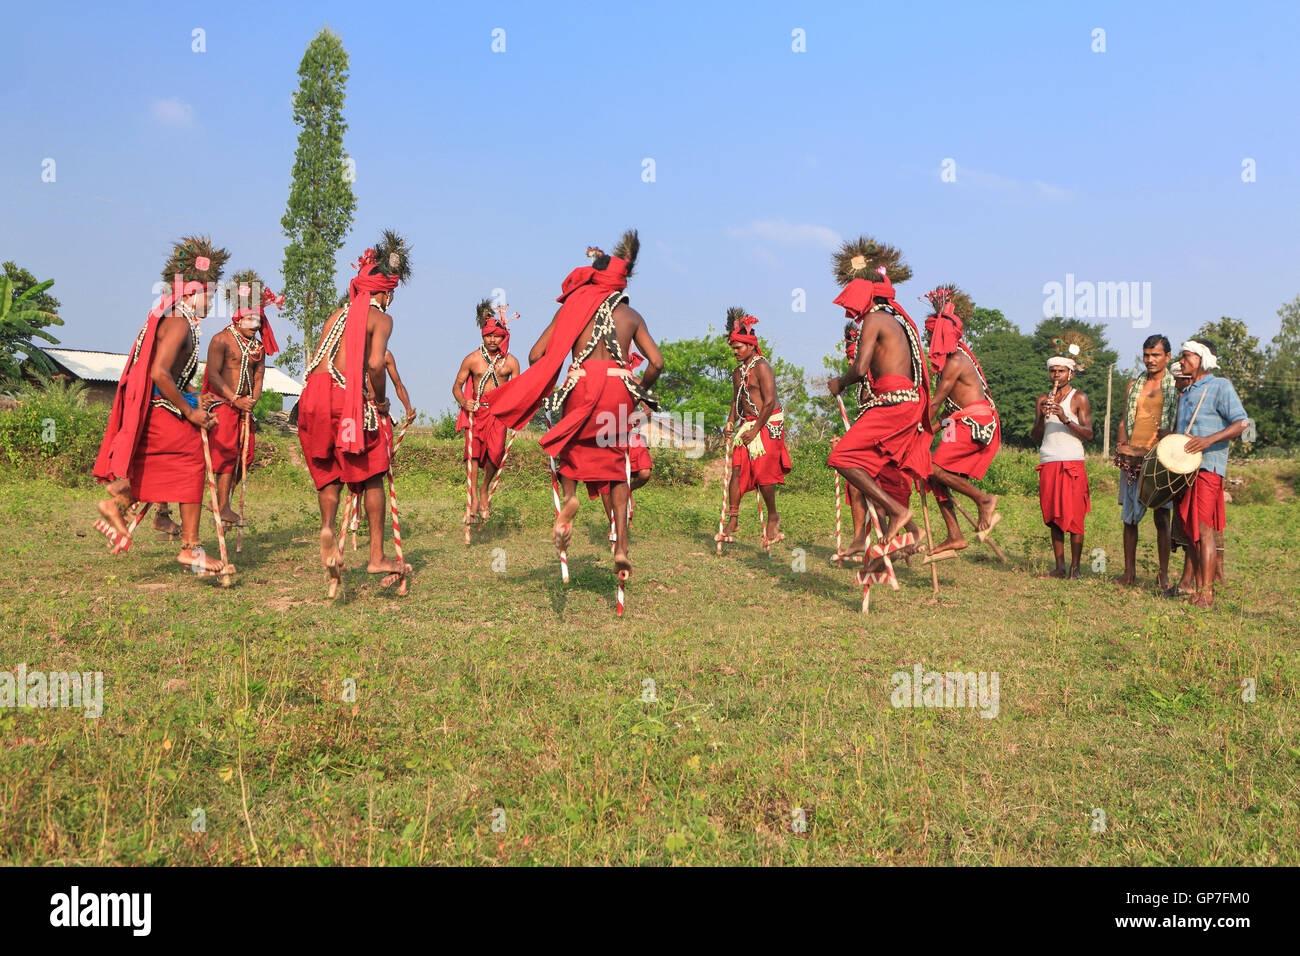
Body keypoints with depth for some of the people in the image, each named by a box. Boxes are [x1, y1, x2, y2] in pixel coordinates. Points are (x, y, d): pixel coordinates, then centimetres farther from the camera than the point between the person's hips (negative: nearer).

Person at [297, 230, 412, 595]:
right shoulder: (380, 317, 6)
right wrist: (379, 399, 4)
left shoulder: (336, 315, 25)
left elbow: (316, 362, 16)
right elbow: (376, 363, -12)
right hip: (347, 397, -5)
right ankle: (377, 555, 7)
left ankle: (327, 526, -10)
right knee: (371, 476, 6)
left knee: (327, 470, 17)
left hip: (313, 393, 5)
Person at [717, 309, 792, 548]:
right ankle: (732, 521, -3)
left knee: (763, 472, -9)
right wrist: (731, 423, 4)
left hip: (768, 423, -7)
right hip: (748, 424, 7)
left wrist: (755, 430, -17)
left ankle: (772, 518, 10)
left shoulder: (762, 367, -11)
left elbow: (769, 402, -16)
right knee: (737, 469, -3)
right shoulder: (738, 372, 15)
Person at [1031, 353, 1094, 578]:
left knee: (1074, 518, -6)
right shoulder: (1043, 400, 15)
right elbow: (1036, 438, 11)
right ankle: (1059, 567, 9)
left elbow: (1089, 434, -6)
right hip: (1048, 464, 4)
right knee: (1053, 517, 5)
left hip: (1072, 464, -4)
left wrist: (1066, 419, -19)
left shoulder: (1079, 399, 2)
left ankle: (1075, 568, 0)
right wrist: (1042, 417, -7)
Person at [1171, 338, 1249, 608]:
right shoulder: (1186, 393, 24)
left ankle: (1207, 592, -15)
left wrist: (1209, 440, -22)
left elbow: (1242, 422, -11)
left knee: (1203, 528, -14)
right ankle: (1198, 586, 11)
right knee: (1188, 530, 6)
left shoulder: (1220, 386, 0)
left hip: (1208, 466, -8)